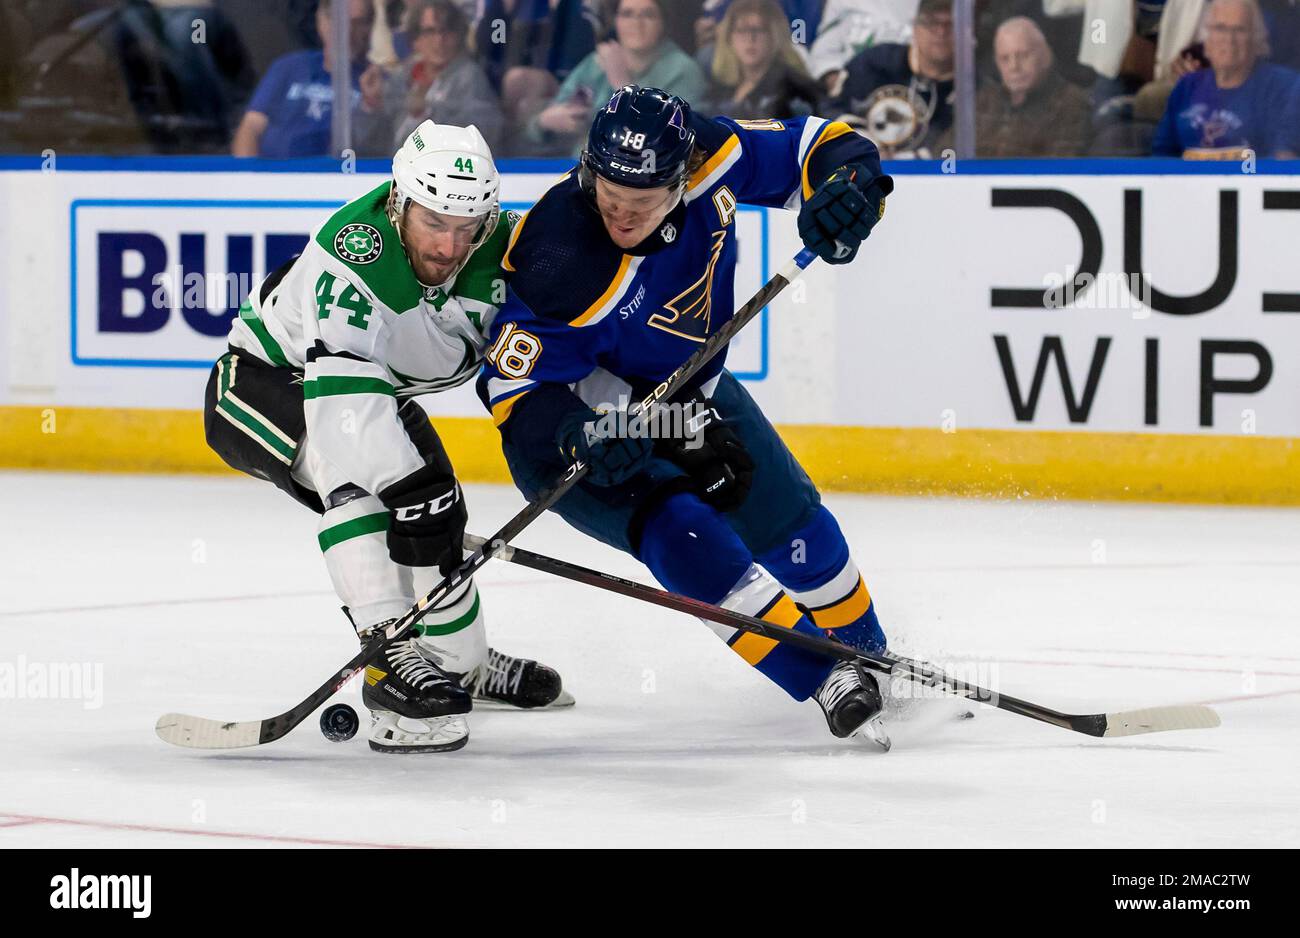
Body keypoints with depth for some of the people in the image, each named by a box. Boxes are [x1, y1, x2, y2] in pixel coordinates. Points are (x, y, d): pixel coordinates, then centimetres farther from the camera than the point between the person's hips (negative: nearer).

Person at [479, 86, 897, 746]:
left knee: (794, 526, 16)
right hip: (575, 420, -6)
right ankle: (829, 683, -19)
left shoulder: (706, 156, -23)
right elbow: (517, 389, -30)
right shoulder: (561, 269, -38)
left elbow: (818, 147, -10)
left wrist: (847, 184, -32)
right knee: (683, 537, -29)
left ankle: (870, 659, 43)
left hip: (689, 390, 6)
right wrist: (578, 436, -49)